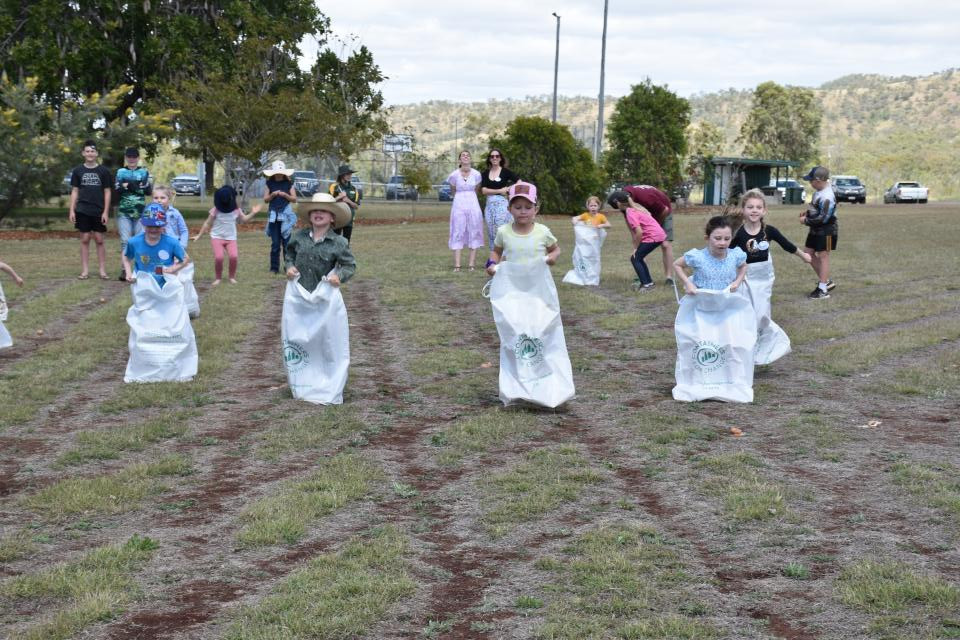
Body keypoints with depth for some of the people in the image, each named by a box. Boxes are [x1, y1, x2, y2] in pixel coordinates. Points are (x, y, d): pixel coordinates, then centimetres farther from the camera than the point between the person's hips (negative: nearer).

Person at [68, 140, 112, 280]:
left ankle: (102, 271, 5)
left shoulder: (103, 171, 2)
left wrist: (106, 212, -4)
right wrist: (71, 210, 0)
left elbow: (107, 192, 3)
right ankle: (85, 270, 6)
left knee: (99, 240, 1)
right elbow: (74, 191, 8)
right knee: (84, 239, 3)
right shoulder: (78, 171, 5)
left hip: (99, 211, -1)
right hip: (82, 211, 1)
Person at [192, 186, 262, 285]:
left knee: (234, 256, -21)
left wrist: (253, 213, -3)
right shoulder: (215, 210, -10)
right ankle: (217, 277, 2)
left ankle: (232, 276, 3)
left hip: (231, 238, 2)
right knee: (218, 257, -22)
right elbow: (207, 223, -2)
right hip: (217, 237, -2)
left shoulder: (236, 210, -2)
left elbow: (245, 219, 12)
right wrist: (199, 235, -1)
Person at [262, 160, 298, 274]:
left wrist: (285, 195, -14)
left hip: (286, 215, -2)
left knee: (287, 242, -4)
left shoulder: (289, 183, 3)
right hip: (274, 215, 2)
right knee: (275, 243, 4)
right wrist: (273, 195, -12)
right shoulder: (270, 183, 7)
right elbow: (265, 199, 5)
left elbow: (294, 199, 2)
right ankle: (274, 268, 9)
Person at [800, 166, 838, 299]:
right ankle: (826, 281, 25)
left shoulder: (827, 197, -27)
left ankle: (823, 289, 4)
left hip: (826, 231, -10)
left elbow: (823, 218, -26)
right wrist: (807, 211, 5)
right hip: (816, 230, 10)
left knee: (823, 257, -4)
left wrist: (806, 220, -16)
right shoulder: (821, 190, 3)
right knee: (808, 252, 14)